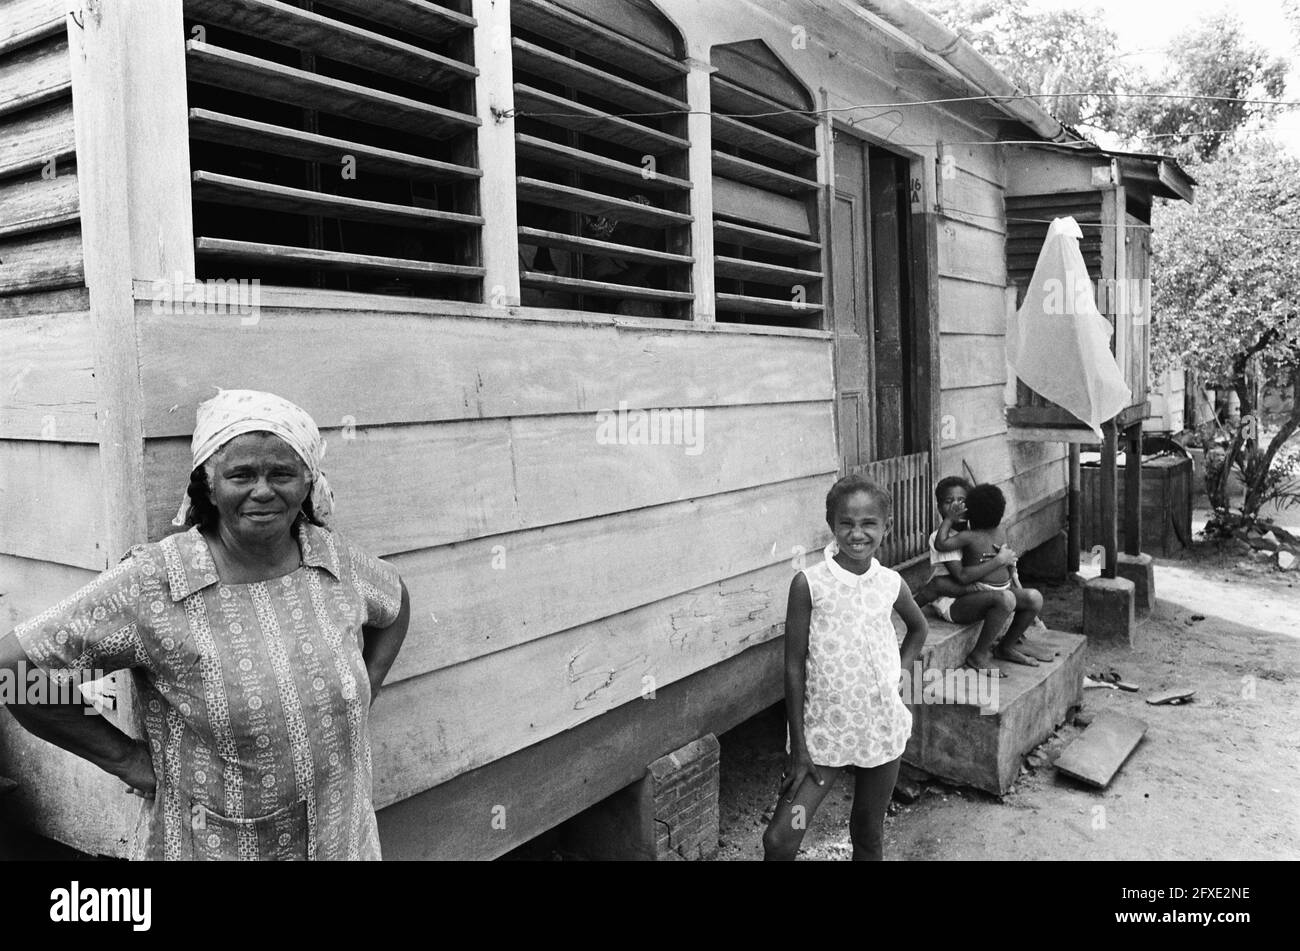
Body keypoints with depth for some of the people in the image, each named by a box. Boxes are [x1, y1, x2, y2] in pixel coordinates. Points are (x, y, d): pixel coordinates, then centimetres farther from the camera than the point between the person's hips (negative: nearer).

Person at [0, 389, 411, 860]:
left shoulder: (338, 560, -7)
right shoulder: (150, 585, -18)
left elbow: (396, 607, 13)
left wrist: (358, 703, 3)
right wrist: (128, 760, -11)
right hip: (209, 844, -3)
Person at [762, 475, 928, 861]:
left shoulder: (890, 583, -3)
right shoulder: (809, 583, -13)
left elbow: (918, 629, 19)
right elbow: (794, 666, -10)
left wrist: (898, 674, 4)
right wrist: (798, 747, -9)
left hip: (882, 728, 3)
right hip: (823, 730, -3)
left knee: (869, 832, 17)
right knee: (779, 840, -9)